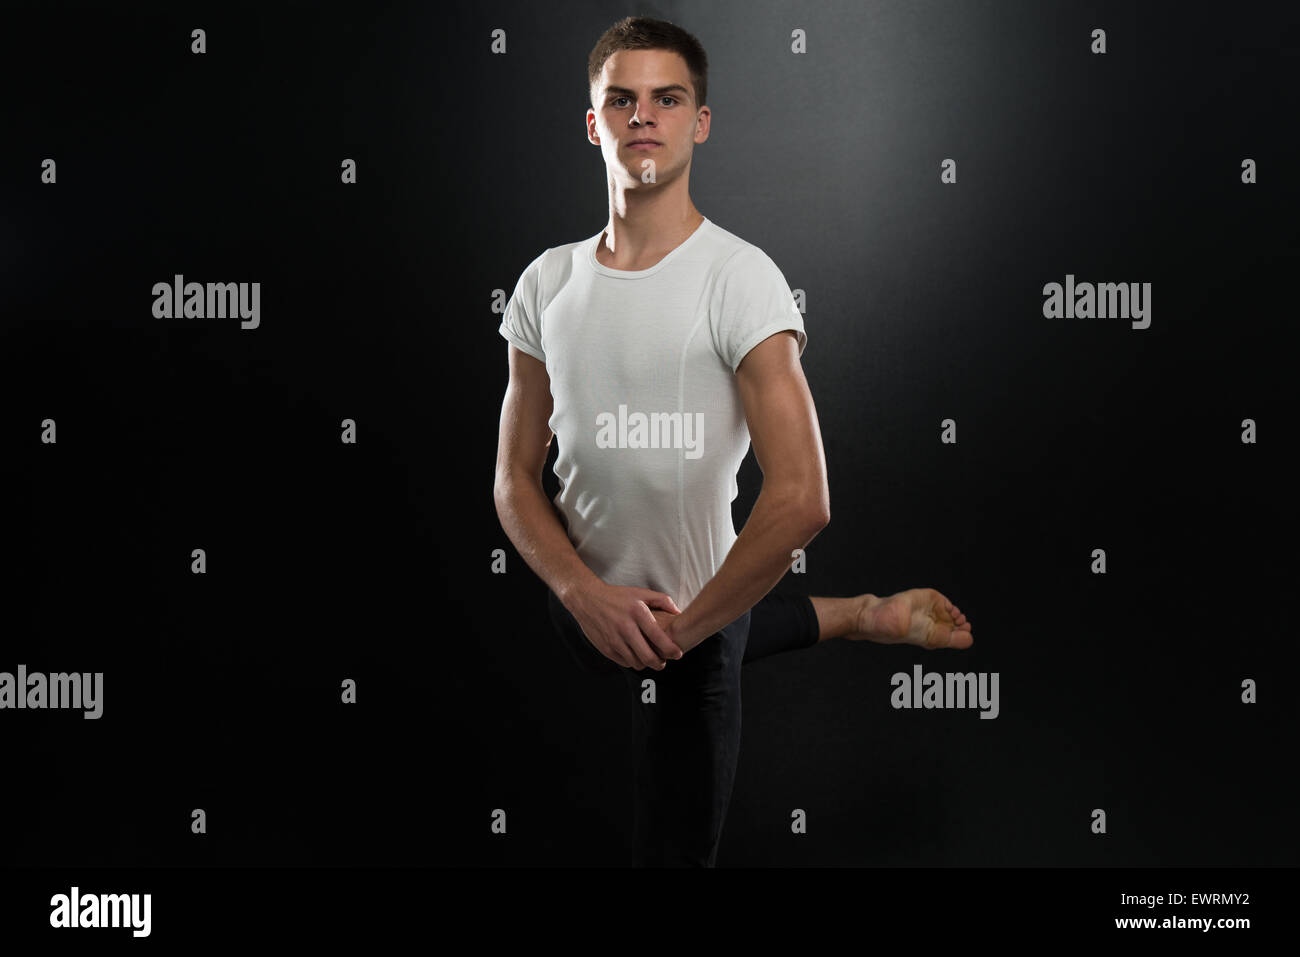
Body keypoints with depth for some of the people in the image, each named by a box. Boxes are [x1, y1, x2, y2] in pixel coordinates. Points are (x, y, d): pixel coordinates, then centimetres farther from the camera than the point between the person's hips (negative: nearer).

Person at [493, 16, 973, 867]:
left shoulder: (739, 278, -18)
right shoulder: (547, 282, -1)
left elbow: (801, 501, -26)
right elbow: (517, 478, 2)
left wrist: (680, 628, -17)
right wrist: (585, 595, -14)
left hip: (690, 615, -5)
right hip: (580, 598, 6)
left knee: (675, 845, 9)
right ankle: (858, 617, 45)